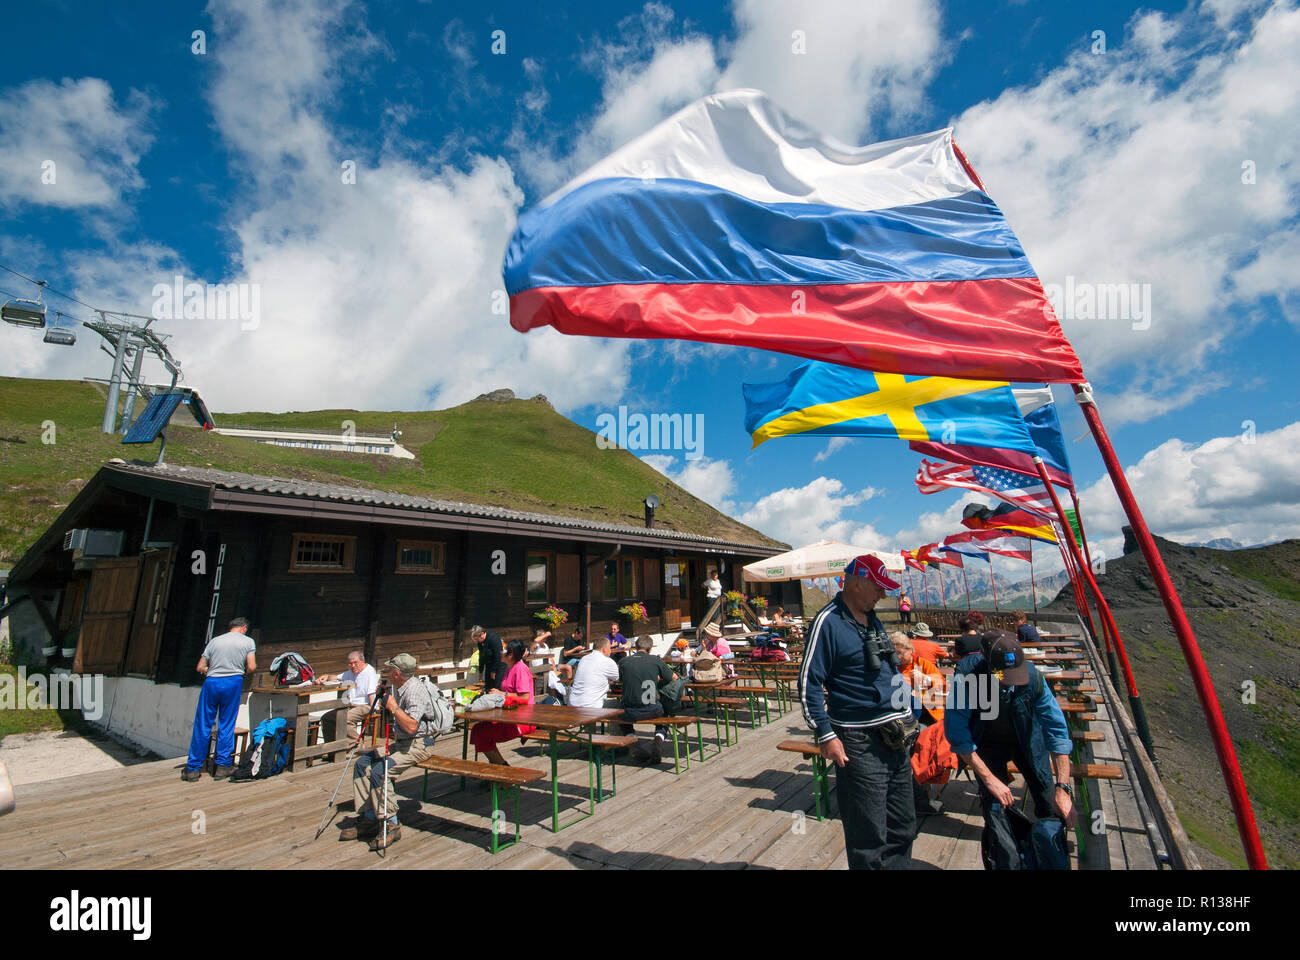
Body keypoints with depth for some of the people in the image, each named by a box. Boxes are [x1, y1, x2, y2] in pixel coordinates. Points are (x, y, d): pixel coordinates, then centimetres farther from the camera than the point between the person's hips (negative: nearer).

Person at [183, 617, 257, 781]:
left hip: (211, 682, 2)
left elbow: (199, 667, 10)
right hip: (233, 682, -2)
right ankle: (222, 766, 12)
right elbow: (251, 667, -4)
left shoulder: (214, 641, 11)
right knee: (226, 726, 8)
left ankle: (193, 768, 16)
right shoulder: (248, 641, 3)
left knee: (202, 726, 9)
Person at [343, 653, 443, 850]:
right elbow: (393, 721, 23)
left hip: (419, 744, -10)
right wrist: (382, 697, 7)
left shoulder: (415, 689, -22)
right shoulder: (396, 688, 10)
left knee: (380, 771, -24)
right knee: (362, 763, 3)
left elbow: (411, 727, -31)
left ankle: (390, 824, -10)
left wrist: (393, 707, -24)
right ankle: (368, 818, 11)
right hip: (402, 742, 10)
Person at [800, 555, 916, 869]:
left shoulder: (873, 619, 11)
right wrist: (826, 736, -18)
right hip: (860, 745, -8)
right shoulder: (828, 622, -15)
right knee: (869, 839, 4)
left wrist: (907, 719, 20)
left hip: (895, 739, 8)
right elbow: (809, 683, -16)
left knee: (903, 830, 19)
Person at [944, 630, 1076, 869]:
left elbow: (1057, 731, -20)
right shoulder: (967, 675, -35)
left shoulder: (1032, 676, -30)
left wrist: (1063, 787, -23)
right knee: (995, 807, -9)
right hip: (987, 743, -2)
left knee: (1050, 806, 1)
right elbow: (957, 735, -27)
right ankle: (1000, 862, 14)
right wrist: (990, 779, -27)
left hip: (1026, 739, 2)